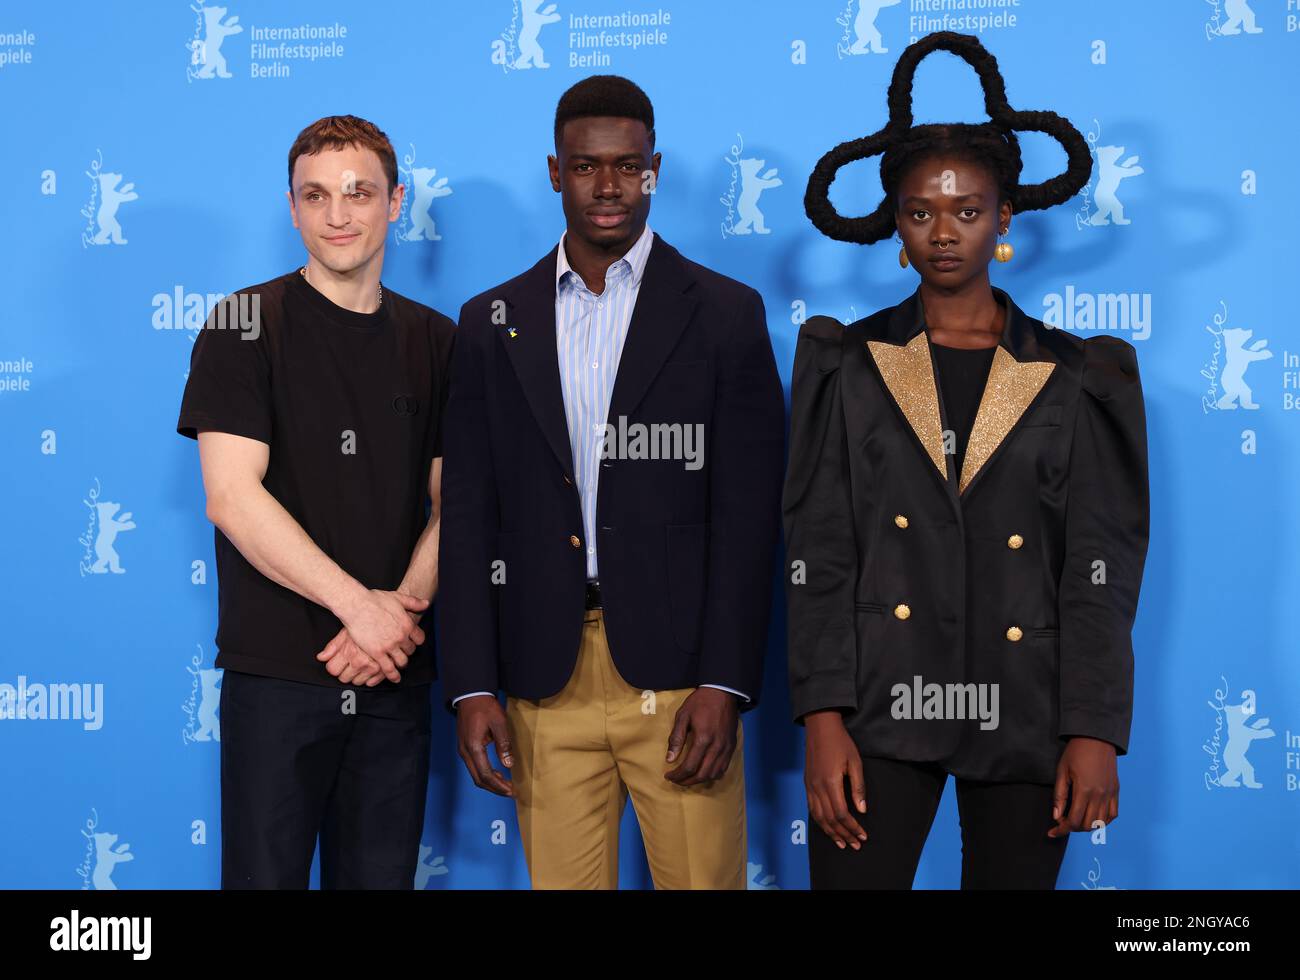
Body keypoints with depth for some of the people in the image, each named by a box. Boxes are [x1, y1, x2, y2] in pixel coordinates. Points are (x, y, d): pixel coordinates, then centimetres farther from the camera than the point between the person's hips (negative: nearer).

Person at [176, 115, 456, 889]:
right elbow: (233, 497, -10)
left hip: (396, 677, 3)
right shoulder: (246, 325, -1)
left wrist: (402, 610, -10)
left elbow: (451, 506, 8)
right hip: (277, 673, -3)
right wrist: (361, 605, -12)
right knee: (264, 871, 1)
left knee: (381, 874, 9)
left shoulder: (436, 341, 10)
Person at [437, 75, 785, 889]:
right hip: (545, 682, 2)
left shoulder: (725, 314, 3)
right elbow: (470, 515, 8)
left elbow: (748, 515, -1)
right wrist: (471, 686, 0)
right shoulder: (493, 322, 10)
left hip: (677, 676, -2)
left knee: (703, 876, -1)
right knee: (561, 880, 6)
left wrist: (725, 684, -9)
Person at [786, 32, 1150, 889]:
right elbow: (820, 553, 1)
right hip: (882, 707, 0)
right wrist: (823, 716, -8)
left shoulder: (1077, 379, 6)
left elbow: (1100, 568, 2)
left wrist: (1095, 731, -6)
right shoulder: (849, 366, 6)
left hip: (1026, 715, 1)